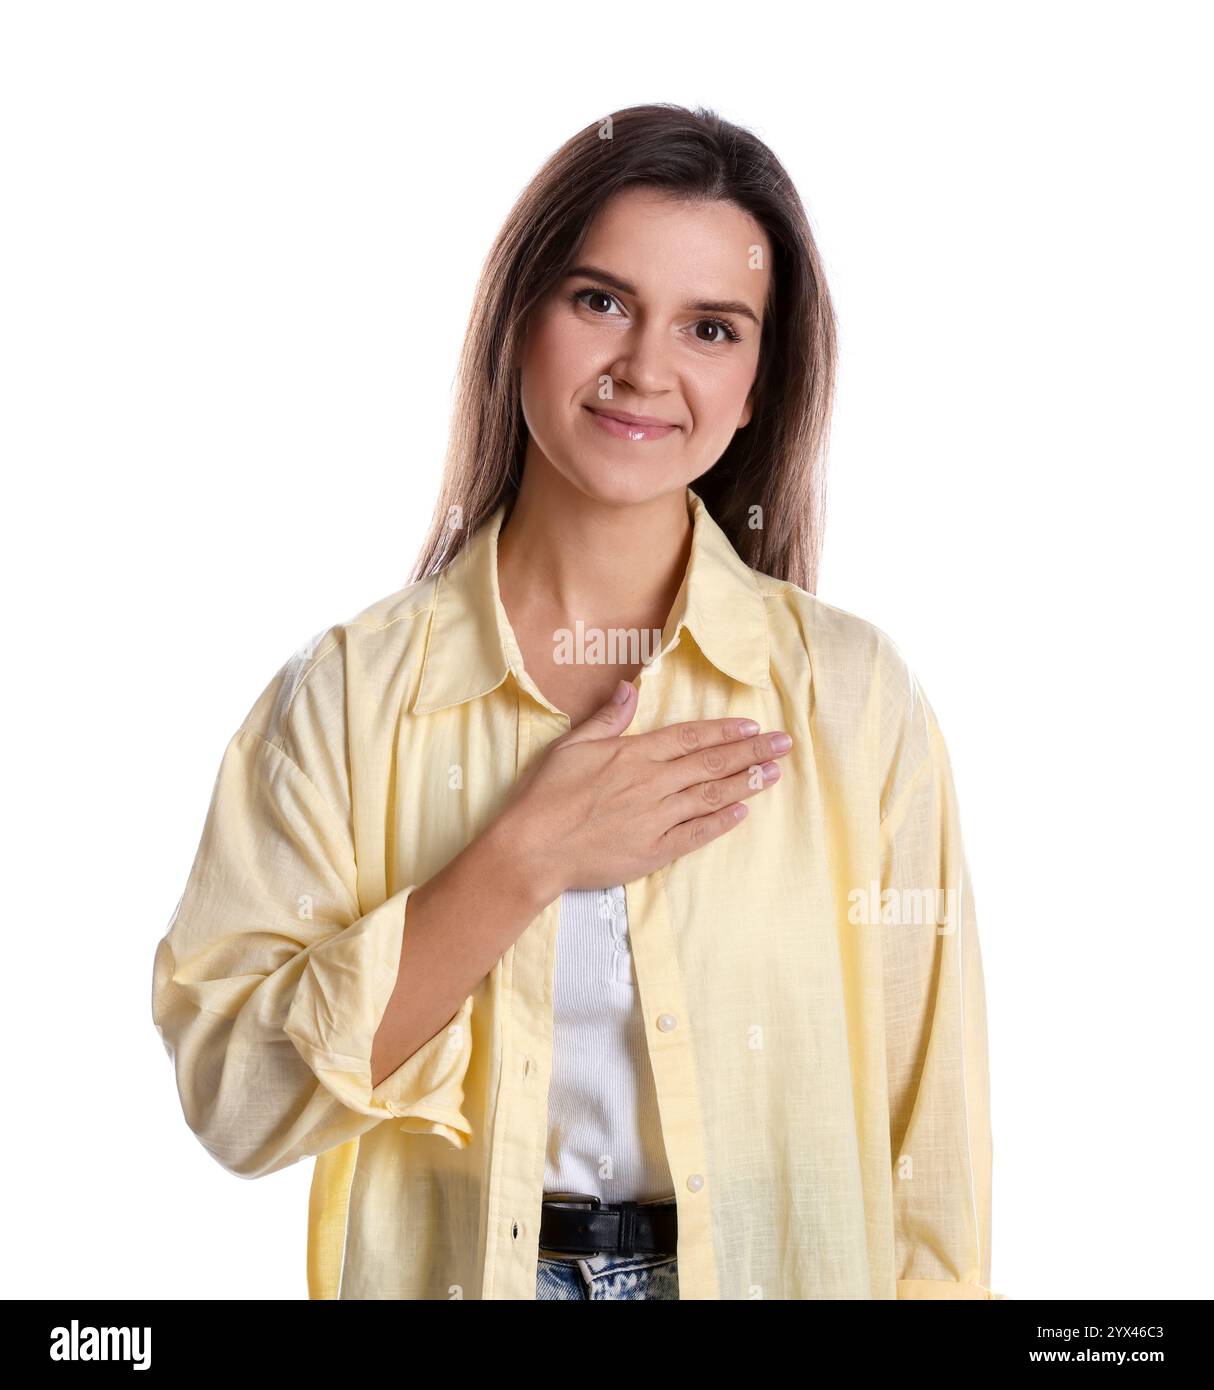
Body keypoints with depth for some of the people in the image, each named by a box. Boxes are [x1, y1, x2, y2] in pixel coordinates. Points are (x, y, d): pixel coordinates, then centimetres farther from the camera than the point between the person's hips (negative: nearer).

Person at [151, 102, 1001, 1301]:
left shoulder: (850, 693, -10)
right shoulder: (347, 692, -9)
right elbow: (232, 1094, -16)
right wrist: (523, 862, -21)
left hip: (780, 1268, 1)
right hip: (447, 1267, 0)